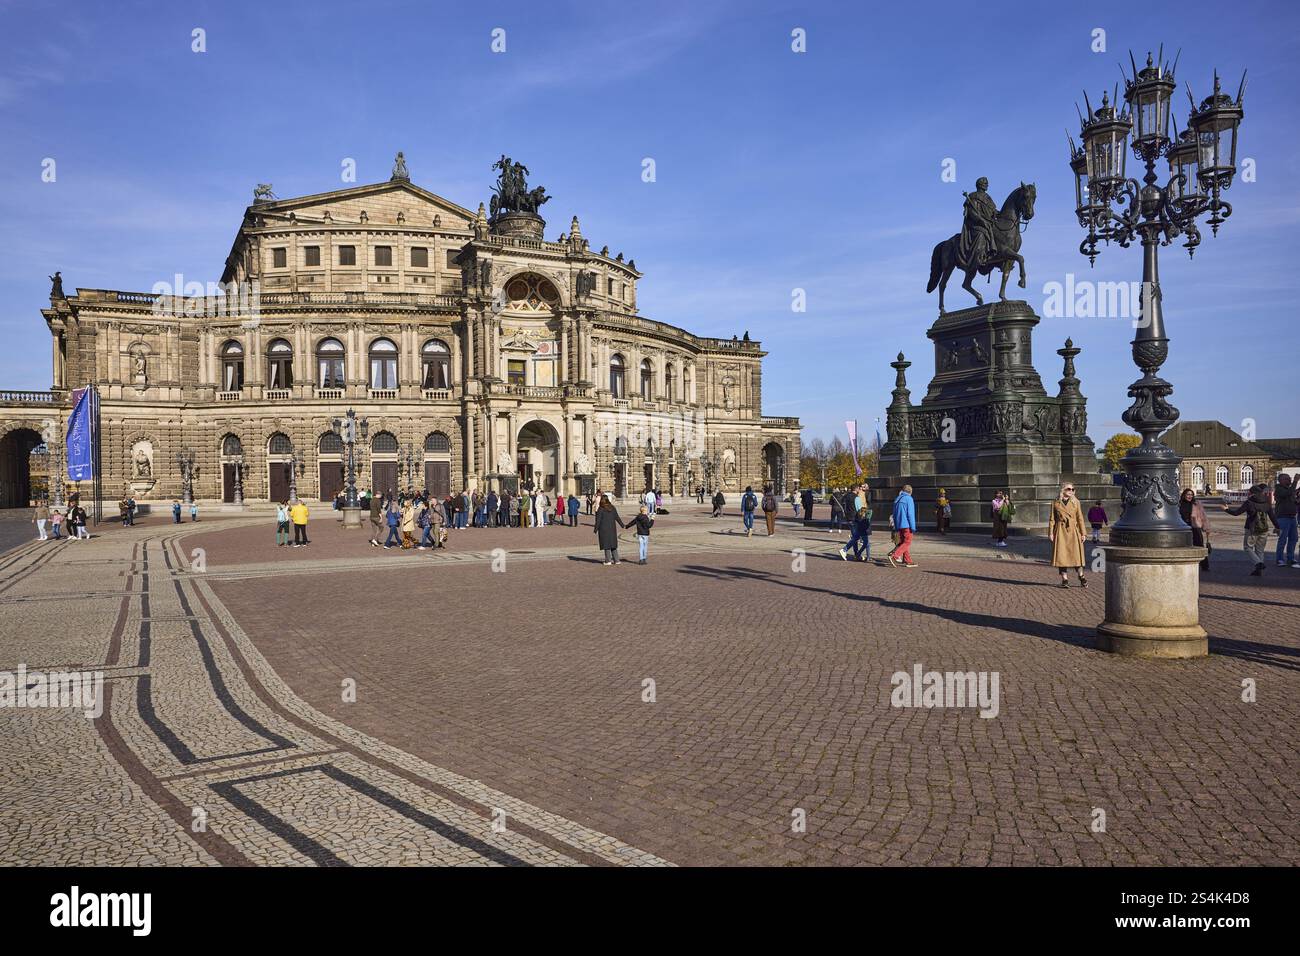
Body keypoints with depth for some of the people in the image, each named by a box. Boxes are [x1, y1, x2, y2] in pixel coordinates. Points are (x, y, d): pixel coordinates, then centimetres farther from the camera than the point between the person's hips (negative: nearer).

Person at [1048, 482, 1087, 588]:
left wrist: (1083, 533, 3)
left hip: (1073, 531, 1)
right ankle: (1065, 580, 6)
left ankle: (1081, 577, 17)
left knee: (1076, 554, -2)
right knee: (1061, 555, -3)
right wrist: (1050, 533, -1)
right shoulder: (1055, 503, 6)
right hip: (1060, 531, 0)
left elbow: (1080, 518, 8)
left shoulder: (1075, 502, 8)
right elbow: (1052, 519, 6)